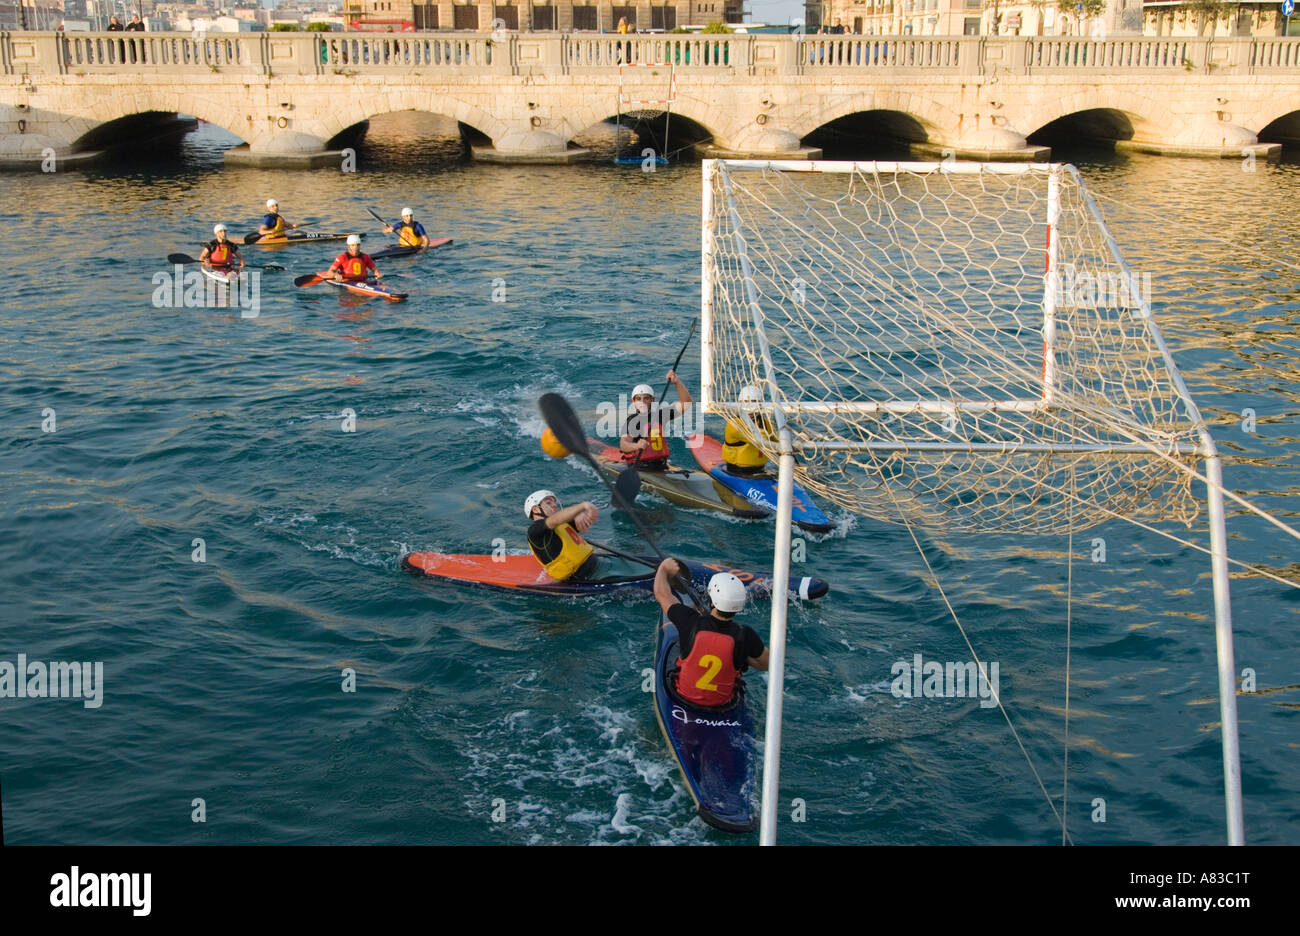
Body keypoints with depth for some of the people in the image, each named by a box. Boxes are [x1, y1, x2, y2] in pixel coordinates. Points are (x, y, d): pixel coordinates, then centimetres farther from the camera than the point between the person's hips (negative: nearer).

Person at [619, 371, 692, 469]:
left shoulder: (659, 415, 9)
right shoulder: (632, 421, -5)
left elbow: (686, 403, 3)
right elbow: (623, 444, -21)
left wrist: (677, 382, -11)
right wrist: (636, 446, -44)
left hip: (659, 468, 3)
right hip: (636, 467, -3)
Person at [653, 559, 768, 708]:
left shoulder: (691, 622, -29)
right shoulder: (746, 636, -28)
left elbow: (662, 594, -11)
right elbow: (767, 664, -9)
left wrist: (664, 567, 8)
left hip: (684, 694, 0)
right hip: (723, 700, 0)